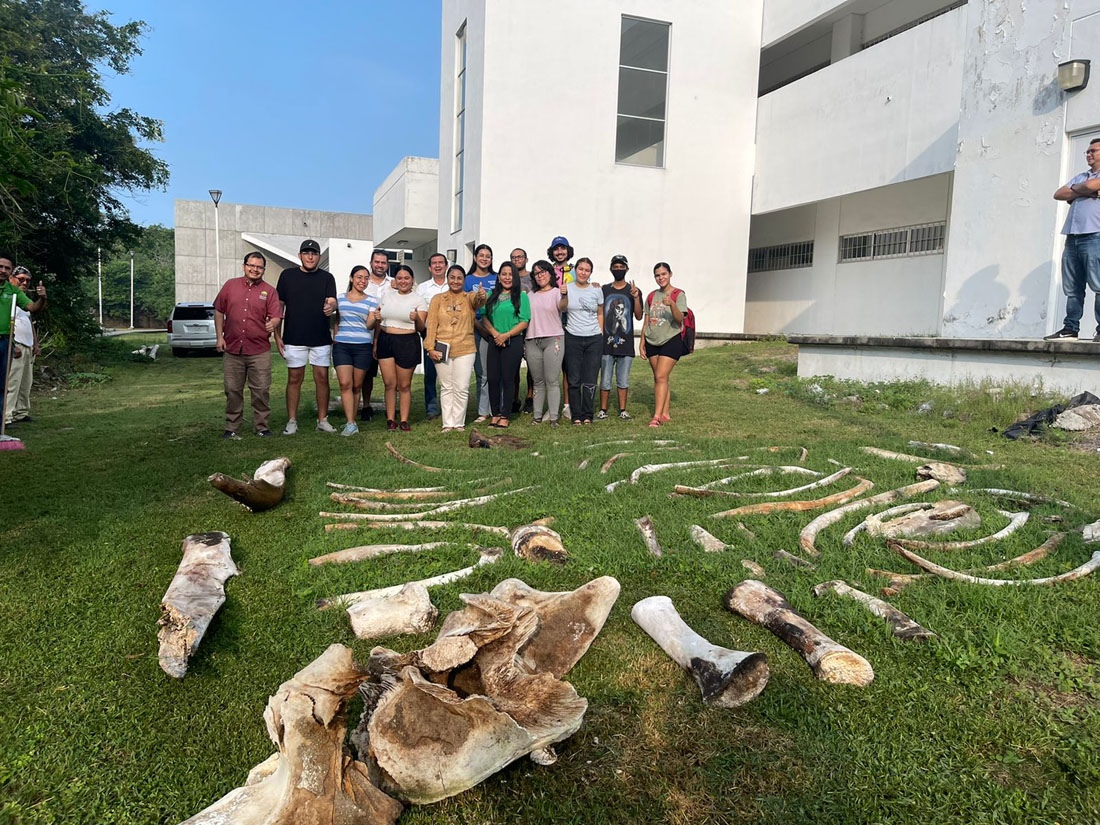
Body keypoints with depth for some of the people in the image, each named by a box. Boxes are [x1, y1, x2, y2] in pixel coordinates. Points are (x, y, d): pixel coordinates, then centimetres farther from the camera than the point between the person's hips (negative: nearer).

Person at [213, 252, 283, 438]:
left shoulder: (269, 291, 4)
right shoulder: (230, 285, 8)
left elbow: (276, 316, -1)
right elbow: (219, 311, 12)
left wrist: (272, 324, -25)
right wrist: (220, 337, 5)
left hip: (259, 351, -1)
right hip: (232, 349, 1)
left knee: (261, 391, 0)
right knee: (233, 390, 8)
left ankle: (261, 427, 12)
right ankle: (232, 428, 18)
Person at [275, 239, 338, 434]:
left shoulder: (326, 277, 6)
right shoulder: (288, 275, 5)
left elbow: (333, 302, -8)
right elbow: (279, 306, 7)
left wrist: (330, 307, -34)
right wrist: (277, 335, 2)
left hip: (321, 338, 1)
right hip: (294, 338, -1)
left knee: (322, 378, 4)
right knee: (294, 378, 3)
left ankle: (322, 420, 13)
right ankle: (292, 421, 11)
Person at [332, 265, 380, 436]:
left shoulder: (372, 301, 7)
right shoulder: (340, 299, 12)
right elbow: (336, 322, 18)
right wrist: (334, 342, 13)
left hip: (363, 347, -1)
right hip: (341, 346, 1)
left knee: (357, 386, 4)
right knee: (345, 384, -10)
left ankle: (351, 421, 16)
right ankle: (351, 424, -10)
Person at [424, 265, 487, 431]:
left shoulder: (470, 298, 4)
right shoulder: (437, 299, 7)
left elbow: (478, 301, -20)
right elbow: (431, 324, 2)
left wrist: (482, 295, -45)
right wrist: (430, 347, -8)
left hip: (465, 350, -1)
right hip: (442, 350, 1)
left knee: (461, 389, -1)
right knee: (446, 388, 6)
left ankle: (459, 423, 10)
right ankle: (448, 423, 12)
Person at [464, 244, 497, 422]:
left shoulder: (497, 278, 11)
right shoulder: (468, 280, 7)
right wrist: (481, 327, -9)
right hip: (477, 329, -1)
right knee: (482, 373, 2)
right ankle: (483, 411, 8)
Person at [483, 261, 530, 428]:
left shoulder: (521, 296, 1)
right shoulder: (491, 295, 12)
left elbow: (524, 321, -5)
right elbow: (485, 317, 7)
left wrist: (506, 335, -14)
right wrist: (495, 333, -9)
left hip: (513, 342, -3)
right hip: (494, 342, 4)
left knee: (508, 379, -1)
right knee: (493, 378, 3)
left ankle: (505, 415, 6)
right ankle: (495, 414, 14)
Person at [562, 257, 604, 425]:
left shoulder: (596, 291, 10)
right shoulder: (568, 288, 4)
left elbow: (600, 314, 16)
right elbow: (562, 309, -4)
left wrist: (601, 334, 9)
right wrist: (564, 295, -21)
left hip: (594, 339, 1)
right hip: (573, 338, -1)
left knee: (590, 381, 0)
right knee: (574, 380, 0)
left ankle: (587, 415, 10)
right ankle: (576, 416, 10)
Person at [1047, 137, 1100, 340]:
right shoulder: (1080, 177, 27)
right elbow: (1058, 194, 14)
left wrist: (1074, 190, 9)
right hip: (1072, 237, 6)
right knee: (1072, 288, 3)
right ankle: (1070, 328, 3)